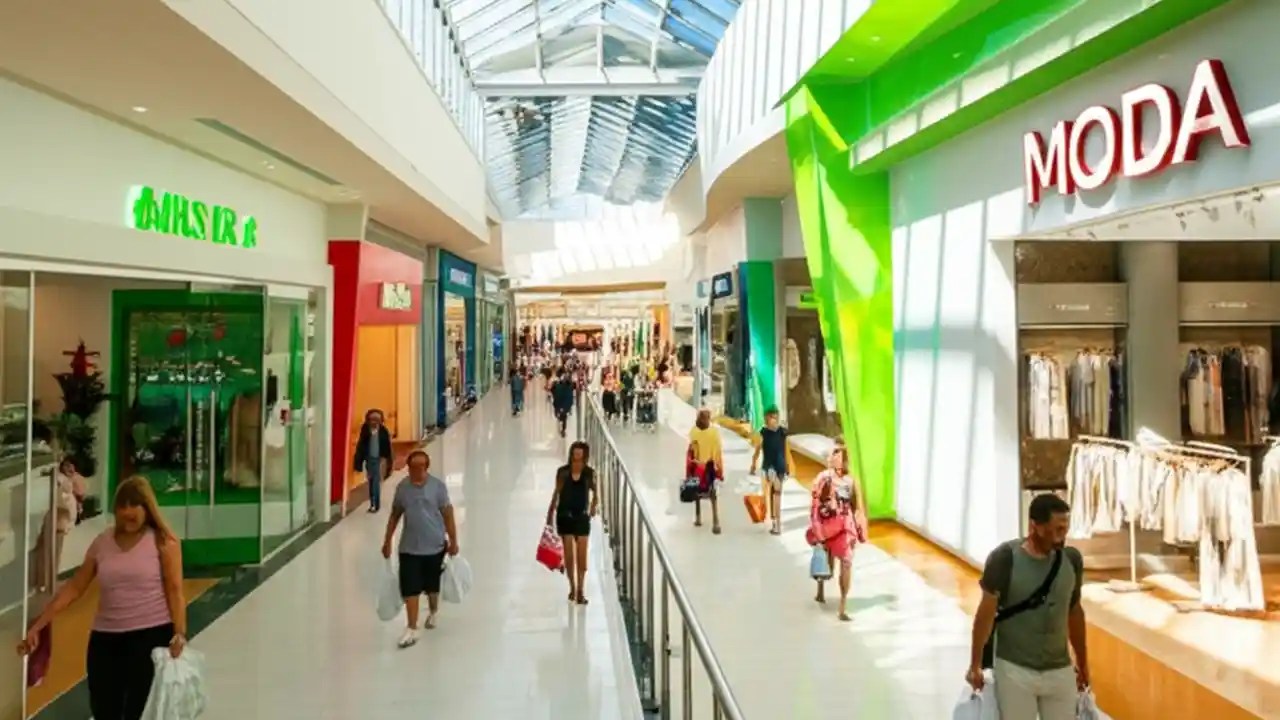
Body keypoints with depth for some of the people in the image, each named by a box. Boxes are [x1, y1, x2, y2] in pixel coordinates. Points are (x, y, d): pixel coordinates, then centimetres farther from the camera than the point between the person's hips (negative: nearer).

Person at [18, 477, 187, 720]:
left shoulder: (162, 541, -6)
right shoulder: (102, 542, 7)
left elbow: (174, 590, -9)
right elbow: (74, 588, 12)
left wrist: (179, 634, -17)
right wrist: (37, 626, 8)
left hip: (152, 635, -5)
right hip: (106, 637, 5)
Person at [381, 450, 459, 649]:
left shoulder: (438, 486, -9)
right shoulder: (402, 487, -2)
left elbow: (447, 514, -5)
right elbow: (395, 515, 8)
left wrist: (453, 540, -6)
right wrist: (387, 541, 9)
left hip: (434, 545, -1)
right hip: (409, 547, 1)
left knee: (432, 585, 15)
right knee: (410, 588, -4)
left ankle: (433, 611, 44)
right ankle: (412, 629, 3)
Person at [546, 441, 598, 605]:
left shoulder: (589, 473, -8)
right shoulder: (562, 472, -8)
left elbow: (594, 493, 9)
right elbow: (556, 493, 1)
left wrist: (593, 508, -1)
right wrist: (550, 514, 1)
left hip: (582, 518, 0)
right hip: (565, 516, 0)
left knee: (582, 556, 2)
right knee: (569, 555, 6)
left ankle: (580, 590, 14)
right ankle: (572, 587, 22)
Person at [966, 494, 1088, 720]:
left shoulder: (1072, 559, -3)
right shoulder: (1004, 558, -16)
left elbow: (1074, 612, 10)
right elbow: (987, 611, -10)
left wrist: (1083, 663, 18)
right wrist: (976, 664, -7)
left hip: (1060, 671, 4)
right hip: (1015, 670, -4)